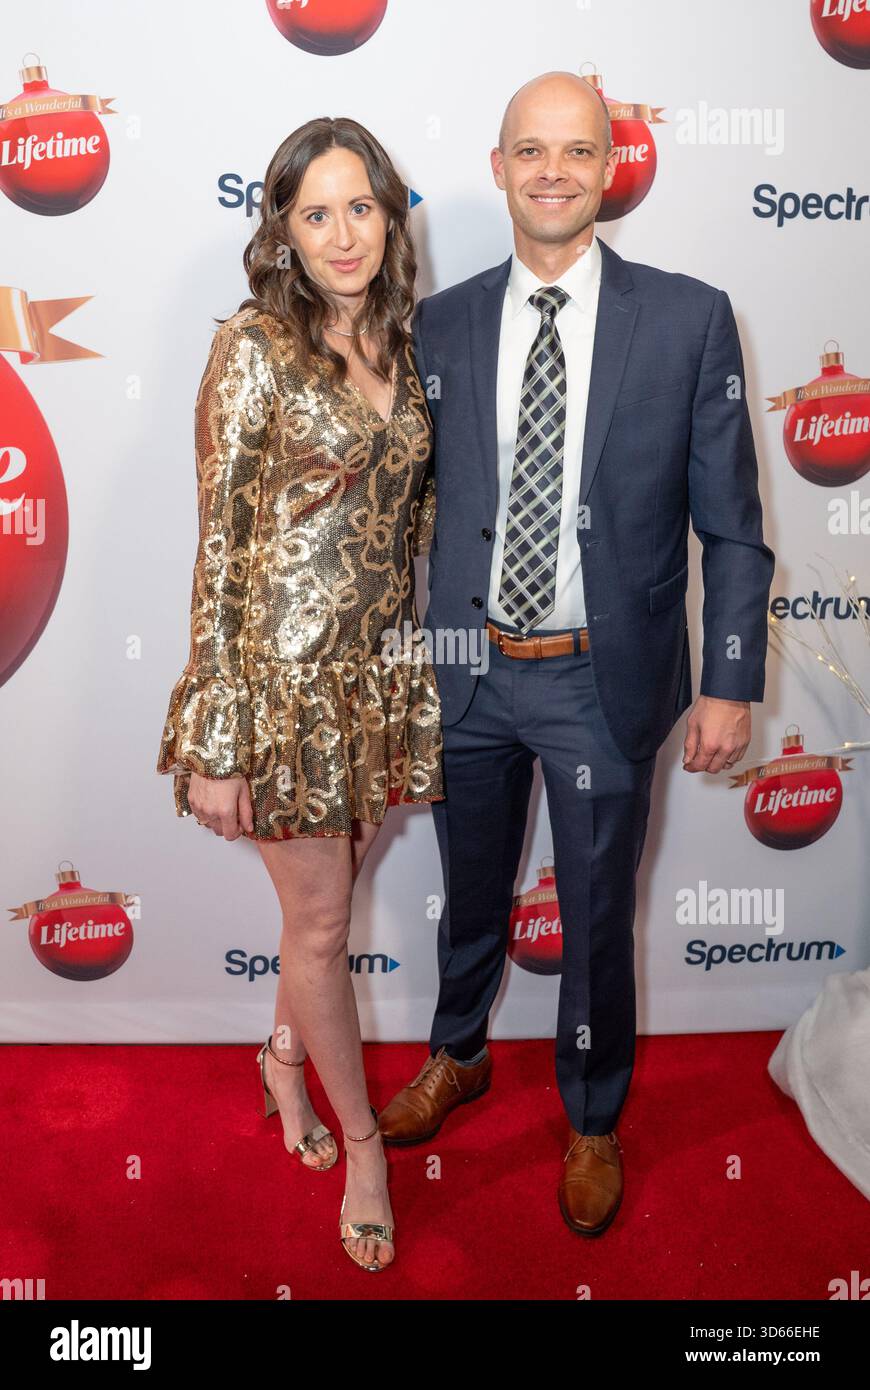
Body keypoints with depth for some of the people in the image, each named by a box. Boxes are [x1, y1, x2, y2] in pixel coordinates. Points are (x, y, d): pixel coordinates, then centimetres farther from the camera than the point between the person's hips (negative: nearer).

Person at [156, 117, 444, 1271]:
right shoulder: (254, 349, -11)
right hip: (286, 670, -5)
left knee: (331, 901, 18)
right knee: (321, 924, 7)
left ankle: (286, 1055, 46)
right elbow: (220, 546, -13)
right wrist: (215, 742, -14)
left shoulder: (399, 348, 7)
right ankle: (362, 1140, 29)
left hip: (386, 670, 6)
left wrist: (422, 667, 12)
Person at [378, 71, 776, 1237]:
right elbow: (419, 503, 6)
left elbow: (732, 526, -5)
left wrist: (731, 683, -8)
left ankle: (592, 1121, 40)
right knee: (472, 892, 22)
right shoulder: (440, 326, 1)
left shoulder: (689, 320, -6)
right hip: (469, 671, 3)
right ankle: (458, 1056, 51)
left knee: (597, 920, 13)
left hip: (603, 681, -2)